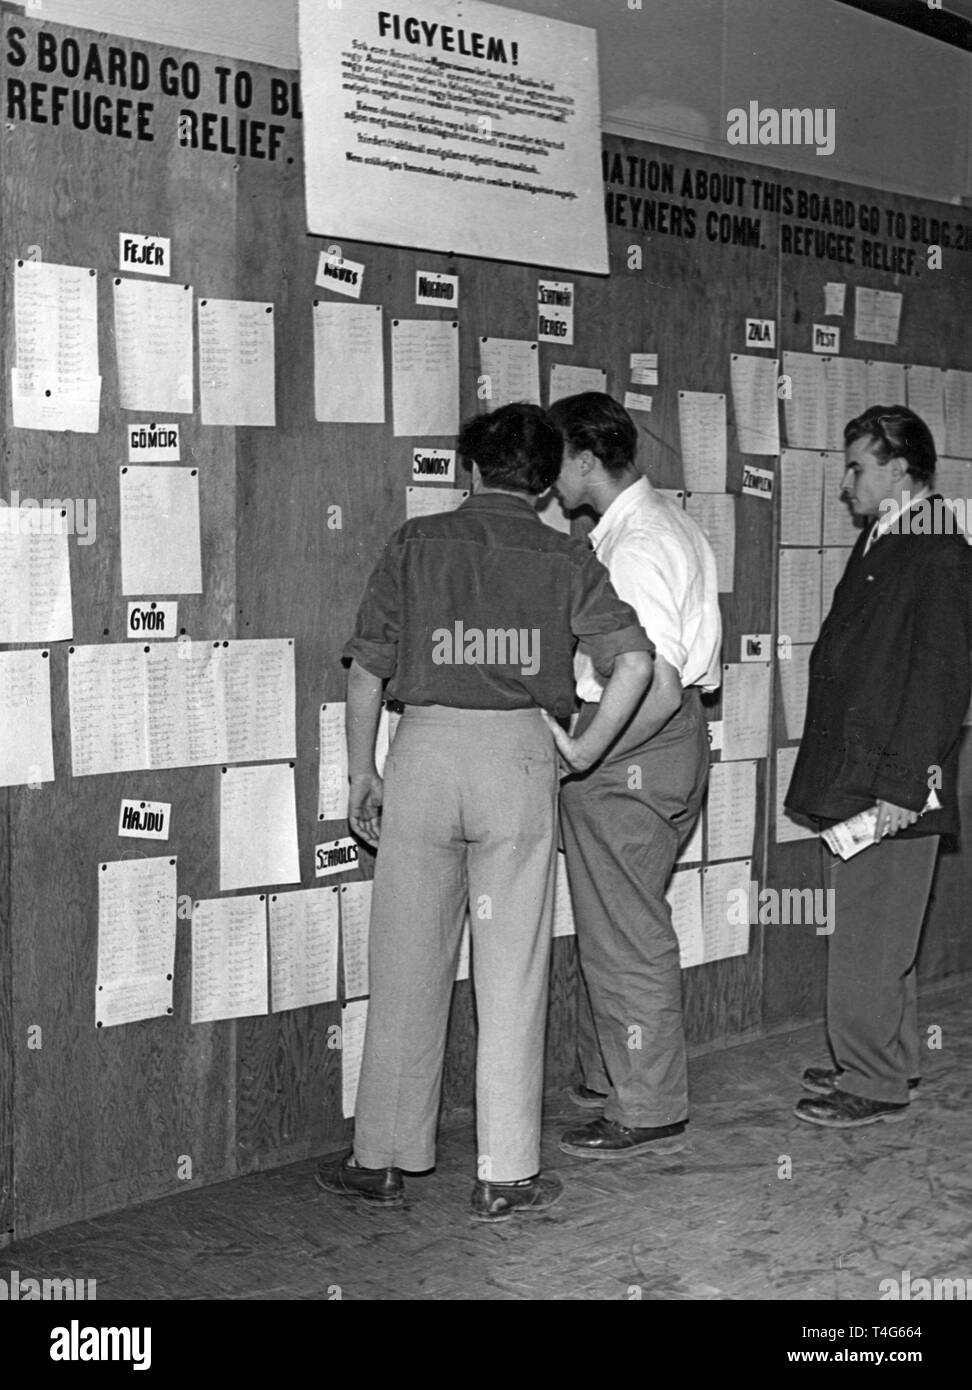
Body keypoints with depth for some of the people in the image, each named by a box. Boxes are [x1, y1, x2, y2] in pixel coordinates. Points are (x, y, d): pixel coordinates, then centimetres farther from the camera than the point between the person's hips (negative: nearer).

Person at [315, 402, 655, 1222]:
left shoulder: (418, 543, 5)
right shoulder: (566, 559, 6)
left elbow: (367, 670, 2)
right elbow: (635, 661, -4)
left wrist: (363, 772, 11)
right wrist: (584, 753, 6)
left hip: (426, 748, 0)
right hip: (520, 754, 0)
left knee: (407, 967, 9)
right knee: (512, 974, 6)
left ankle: (383, 1161, 18)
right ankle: (506, 1176, 10)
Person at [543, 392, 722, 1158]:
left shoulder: (636, 548, -21)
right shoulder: (667, 521, 11)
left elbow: (658, 689, -28)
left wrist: (582, 754, -19)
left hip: (630, 750, -10)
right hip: (674, 733, 10)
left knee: (625, 932, 0)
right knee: (614, 921, 20)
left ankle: (646, 1109, 11)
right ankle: (606, 1074, 33)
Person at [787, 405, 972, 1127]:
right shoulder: (882, 544, 15)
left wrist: (901, 785, -21)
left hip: (893, 789, -9)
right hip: (854, 780, 9)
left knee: (870, 939, -3)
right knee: (874, 933, 17)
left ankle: (875, 1083, 8)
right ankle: (890, 1061, 28)